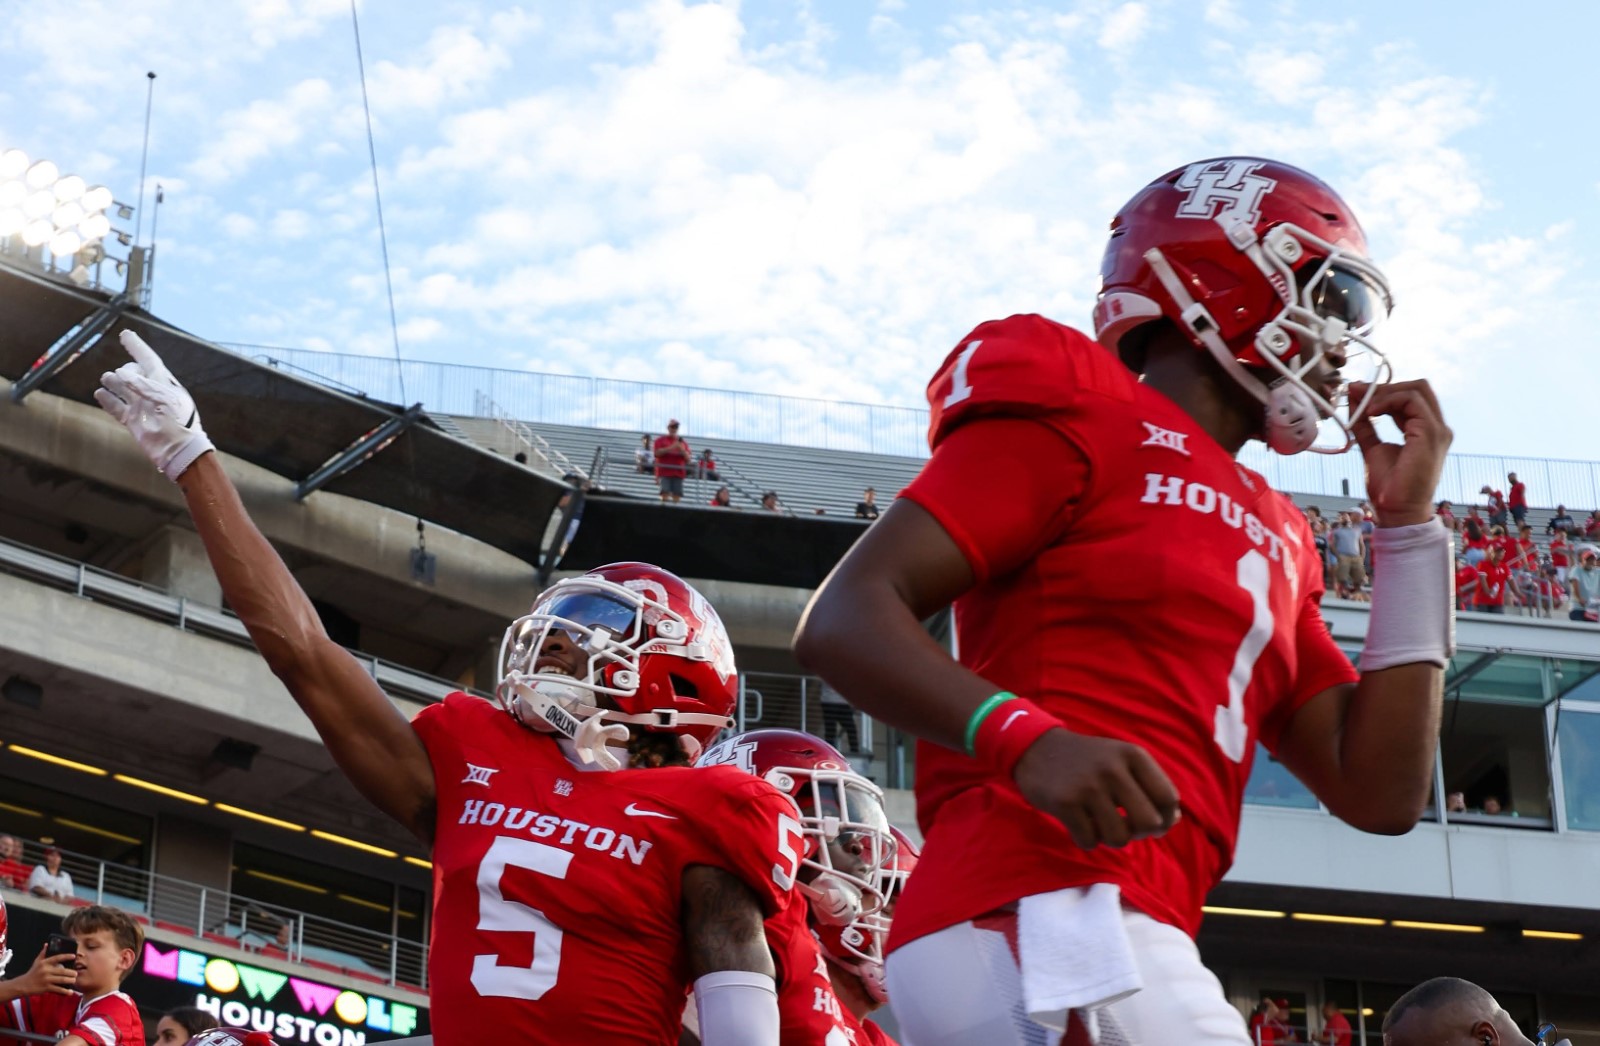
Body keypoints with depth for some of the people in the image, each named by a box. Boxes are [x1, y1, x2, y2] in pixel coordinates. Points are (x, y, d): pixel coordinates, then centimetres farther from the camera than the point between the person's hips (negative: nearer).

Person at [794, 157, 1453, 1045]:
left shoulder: (1265, 536, 25)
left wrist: (1407, 522, 20)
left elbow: (1381, 795, 20)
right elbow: (844, 621, -8)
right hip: (1038, 925, -9)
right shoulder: (1083, 416, 1)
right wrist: (1025, 737, -26)